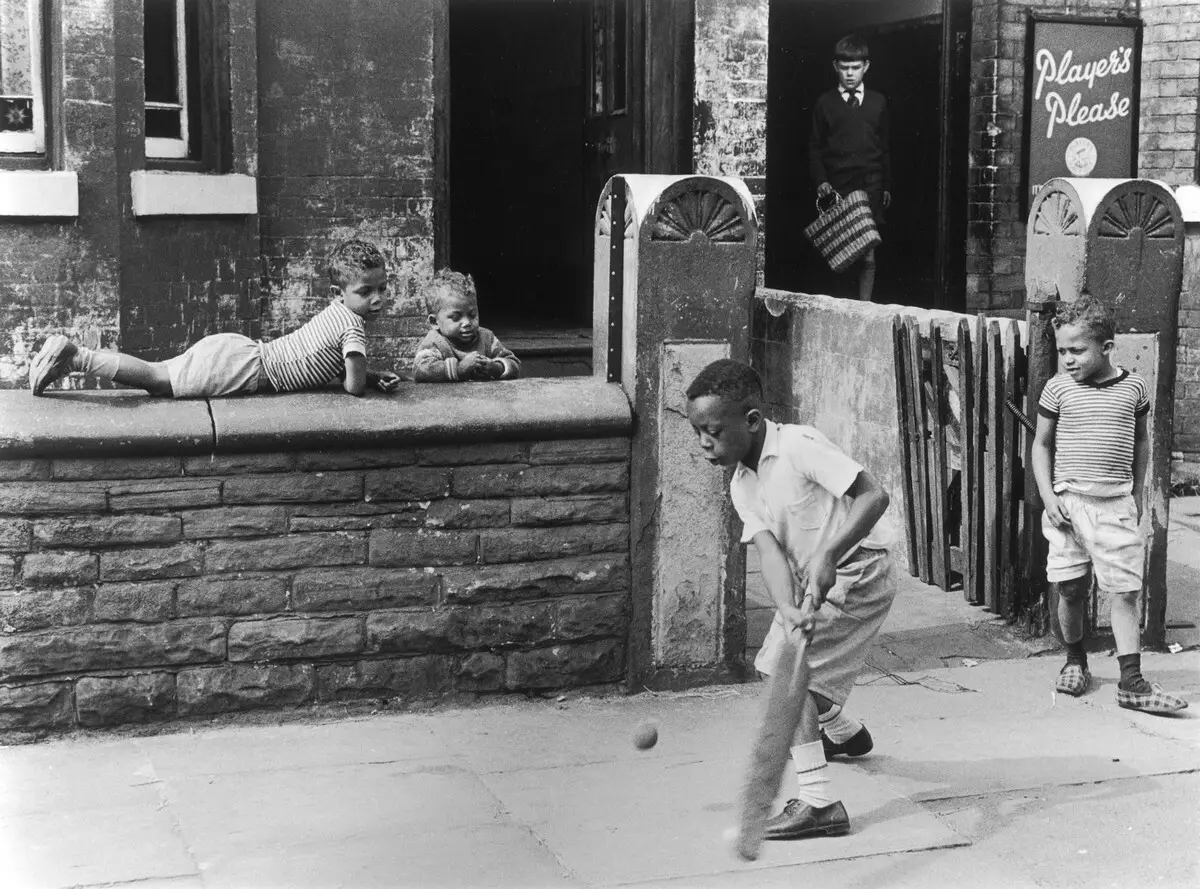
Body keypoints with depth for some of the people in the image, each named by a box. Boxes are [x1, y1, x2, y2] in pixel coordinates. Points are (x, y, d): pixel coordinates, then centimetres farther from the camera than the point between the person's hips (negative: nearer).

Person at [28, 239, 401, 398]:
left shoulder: (336, 312, 16)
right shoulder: (353, 324, -13)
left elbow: (342, 368, 31)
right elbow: (354, 386, -17)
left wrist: (374, 376, 16)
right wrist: (366, 380, 5)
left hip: (237, 350, 8)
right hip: (243, 368, -8)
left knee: (158, 376, 12)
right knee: (159, 378, -7)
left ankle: (71, 356, 14)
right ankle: (74, 356, -7)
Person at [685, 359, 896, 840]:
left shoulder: (799, 446, -22)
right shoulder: (742, 485, -1)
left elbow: (873, 495, -28)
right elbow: (770, 551, -15)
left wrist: (827, 555, -38)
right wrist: (788, 610, -33)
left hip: (857, 571, -9)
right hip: (811, 582, 9)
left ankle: (818, 801, -19)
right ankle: (844, 730, 53)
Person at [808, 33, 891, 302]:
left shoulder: (878, 102, 12)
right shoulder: (825, 103, 7)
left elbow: (885, 147, 16)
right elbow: (815, 147, 8)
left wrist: (886, 186, 12)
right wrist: (820, 181, -5)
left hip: (870, 187, 1)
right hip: (836, 187, -1)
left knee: (867, 255, -4)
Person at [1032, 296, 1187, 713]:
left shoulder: (1134, 388, 1)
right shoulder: (1058, 388, -2)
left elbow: (1141, 442, 15)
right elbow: (1041, 445, 6)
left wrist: (1137, 494, 13)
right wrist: (1048, 496, -5)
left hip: (1117, 505, 0)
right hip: (1069, 504, 0)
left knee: (1126, 592, -4)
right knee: (1071, 589, 5)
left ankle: (1132, 682, -4)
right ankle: (1075, 660, 27)